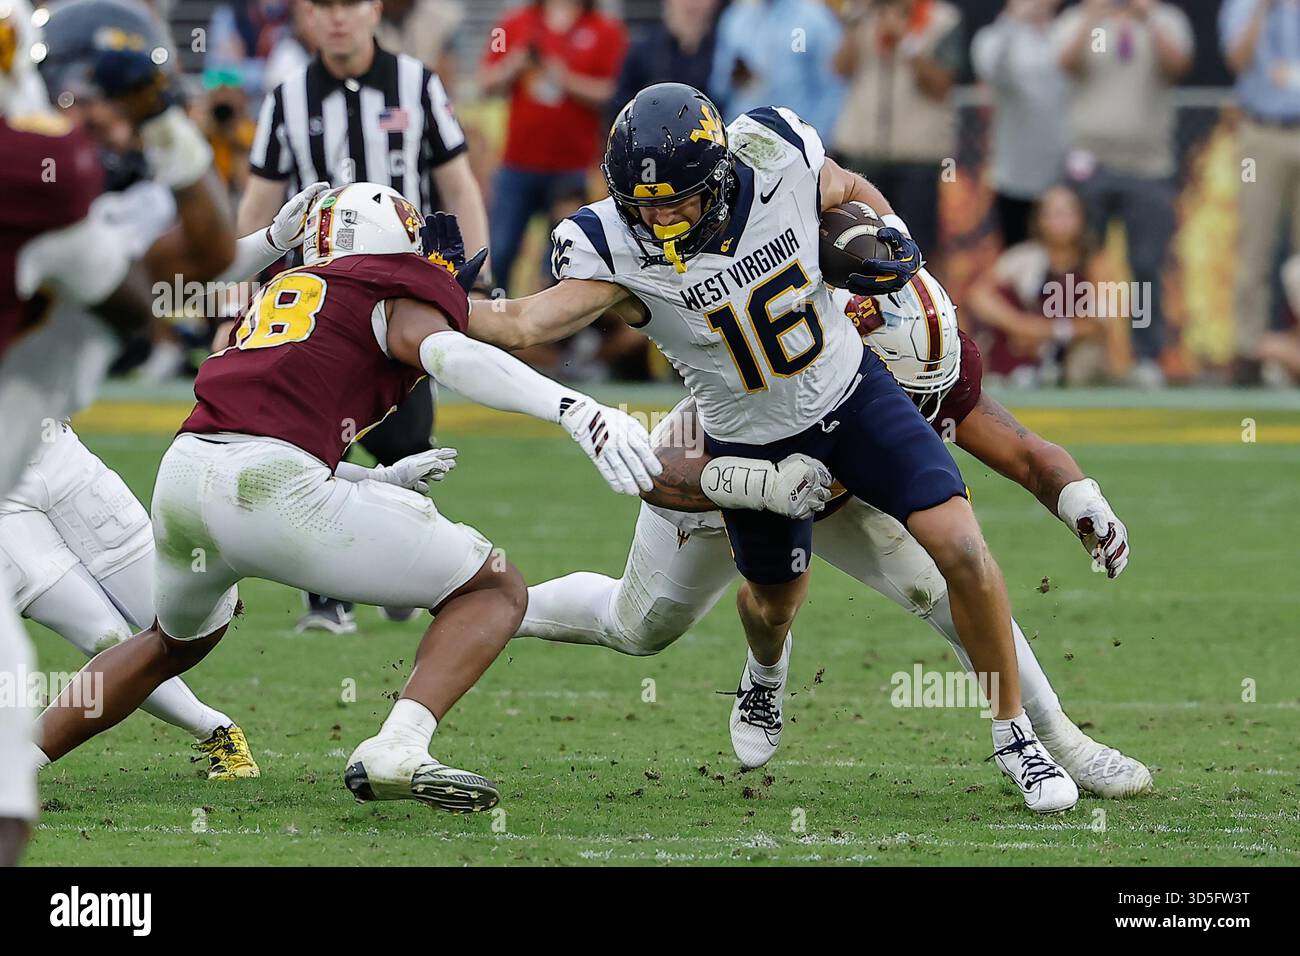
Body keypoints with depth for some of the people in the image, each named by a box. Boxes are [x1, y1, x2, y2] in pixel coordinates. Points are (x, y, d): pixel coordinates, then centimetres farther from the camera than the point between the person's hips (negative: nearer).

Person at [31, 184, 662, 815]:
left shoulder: (284, 290, 31)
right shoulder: (401, 293, 11)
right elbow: (446, 354, -13)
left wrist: (381, 481, 42)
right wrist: (574, 409, -25)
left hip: (182, 471, 7)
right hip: (273, 489, -7)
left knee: (178, 641, 38)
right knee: (496, 591, 5)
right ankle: (395, 752, -16)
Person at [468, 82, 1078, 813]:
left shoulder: (778, 159, -23)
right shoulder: (618, 248, -28)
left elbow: (849, 192, -1)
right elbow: (524, 324, -36)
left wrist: (893, 242, -18)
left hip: (852, 393, 0)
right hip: (753, 441, 0)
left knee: (962, 550, -14)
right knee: (776, 601, 21)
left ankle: (1015, 735, 5)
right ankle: (767, 673, 61)